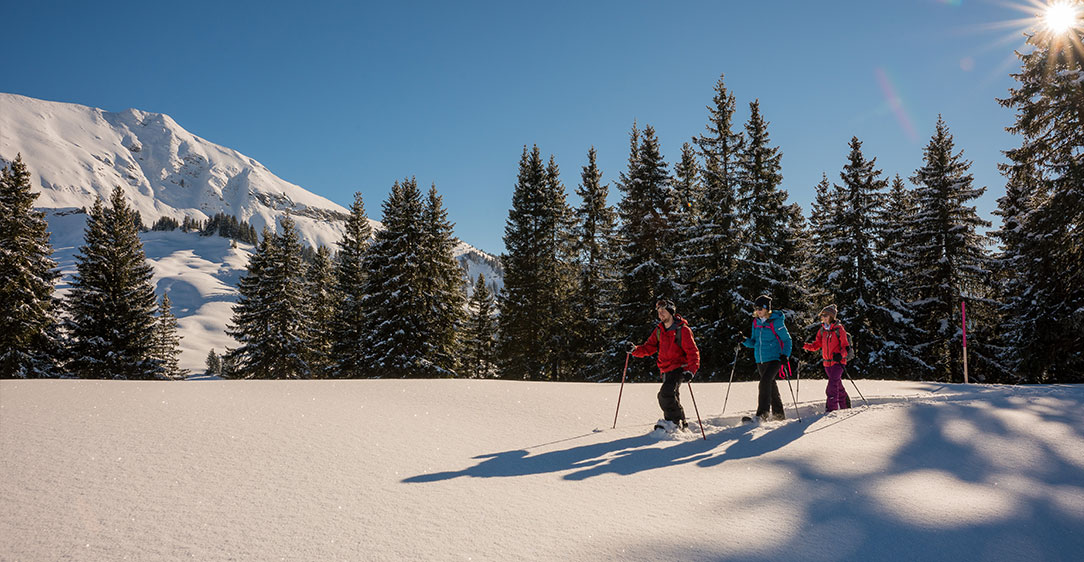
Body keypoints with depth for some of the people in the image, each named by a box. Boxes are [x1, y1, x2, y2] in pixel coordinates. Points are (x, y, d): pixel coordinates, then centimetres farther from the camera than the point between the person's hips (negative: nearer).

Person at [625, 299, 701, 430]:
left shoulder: (682, 330, -11)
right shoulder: (659, 331, 9)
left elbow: (693, 352, -13)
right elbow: (648, 348, 6)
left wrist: (690, 370, -27)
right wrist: (634, 349, -14)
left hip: (678, 369, -7)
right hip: (665, 370, 7)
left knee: (665, 394, -22)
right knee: (672, 397, 16)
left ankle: (675, 422, -7)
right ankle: (680, 422, 33)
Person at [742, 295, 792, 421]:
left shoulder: (776, 322, -9)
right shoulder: (756, 322, 9)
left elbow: (787, 340, -3)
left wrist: (785, 355, -15)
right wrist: (745, 341, -5)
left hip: (774, 358, -7)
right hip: (760, 360, 7)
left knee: (765, 382, -23)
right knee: (771, 385, 15)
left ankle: (762, 413, -22)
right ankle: (779, 413, 28)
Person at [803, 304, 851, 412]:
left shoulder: (839, 329, -9)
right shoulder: (822, 330, 9)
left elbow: (846, 346, -10)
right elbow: (817, 344, 11)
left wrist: (841, 355, -29)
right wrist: (805, 346, -7)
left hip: (838, 361, -6)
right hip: (827, 362, 6)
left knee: (833, 384, -18)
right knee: (838, 384, 18)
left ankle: (831, 407, -17)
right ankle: (845, 405, 34)